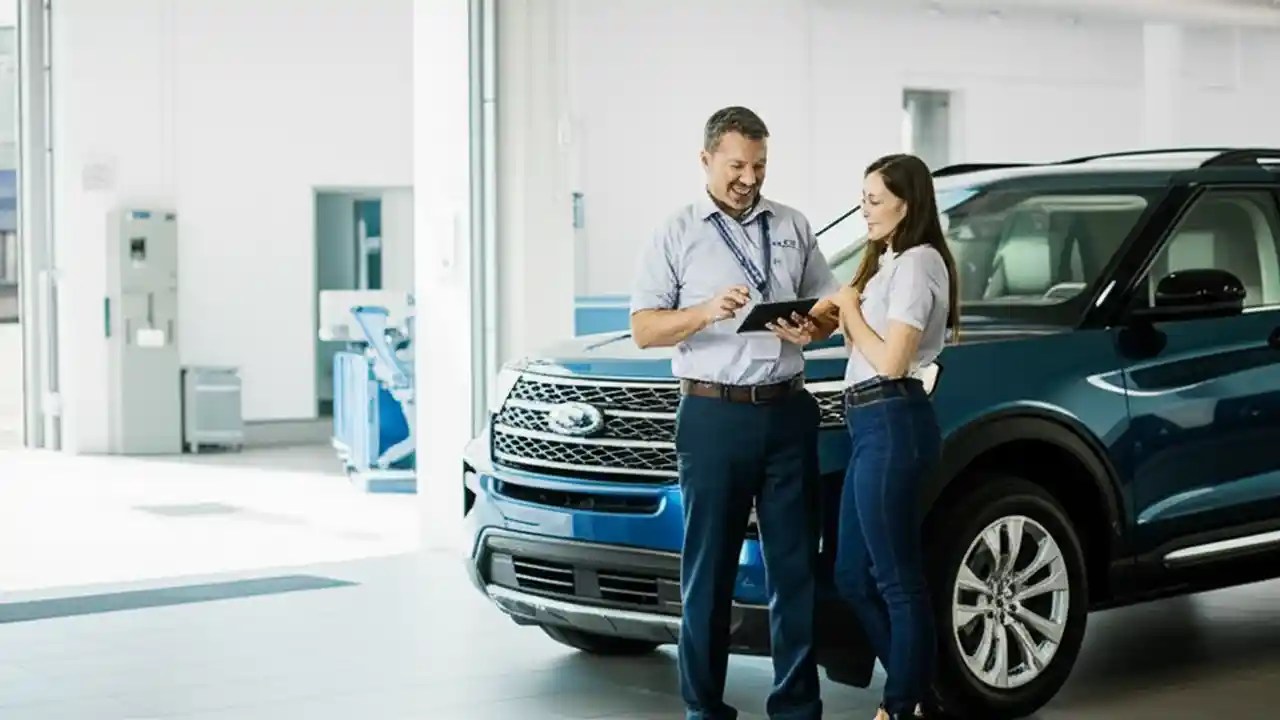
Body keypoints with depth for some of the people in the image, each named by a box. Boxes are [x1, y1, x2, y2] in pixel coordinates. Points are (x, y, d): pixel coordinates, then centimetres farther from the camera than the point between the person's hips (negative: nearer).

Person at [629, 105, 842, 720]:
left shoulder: (793, 227, 13)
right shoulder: (677, 234, 4)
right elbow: (644, 329, -1)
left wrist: (812, 329, -8)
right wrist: (708, 312, -19)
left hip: (787, 411, 3)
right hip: (714, 415, -3)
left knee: (795, 566, 3)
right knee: (708, 570, 0)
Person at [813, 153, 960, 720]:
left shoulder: (916, 264, -10)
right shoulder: (890, 262, 21)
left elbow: (891, 362, -17)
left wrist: (850, 308, -5)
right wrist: (841, 316, 4)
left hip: (893, 424, -11)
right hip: (872, 424, 11)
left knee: (898, 580, -3)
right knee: (853, 577, 13)